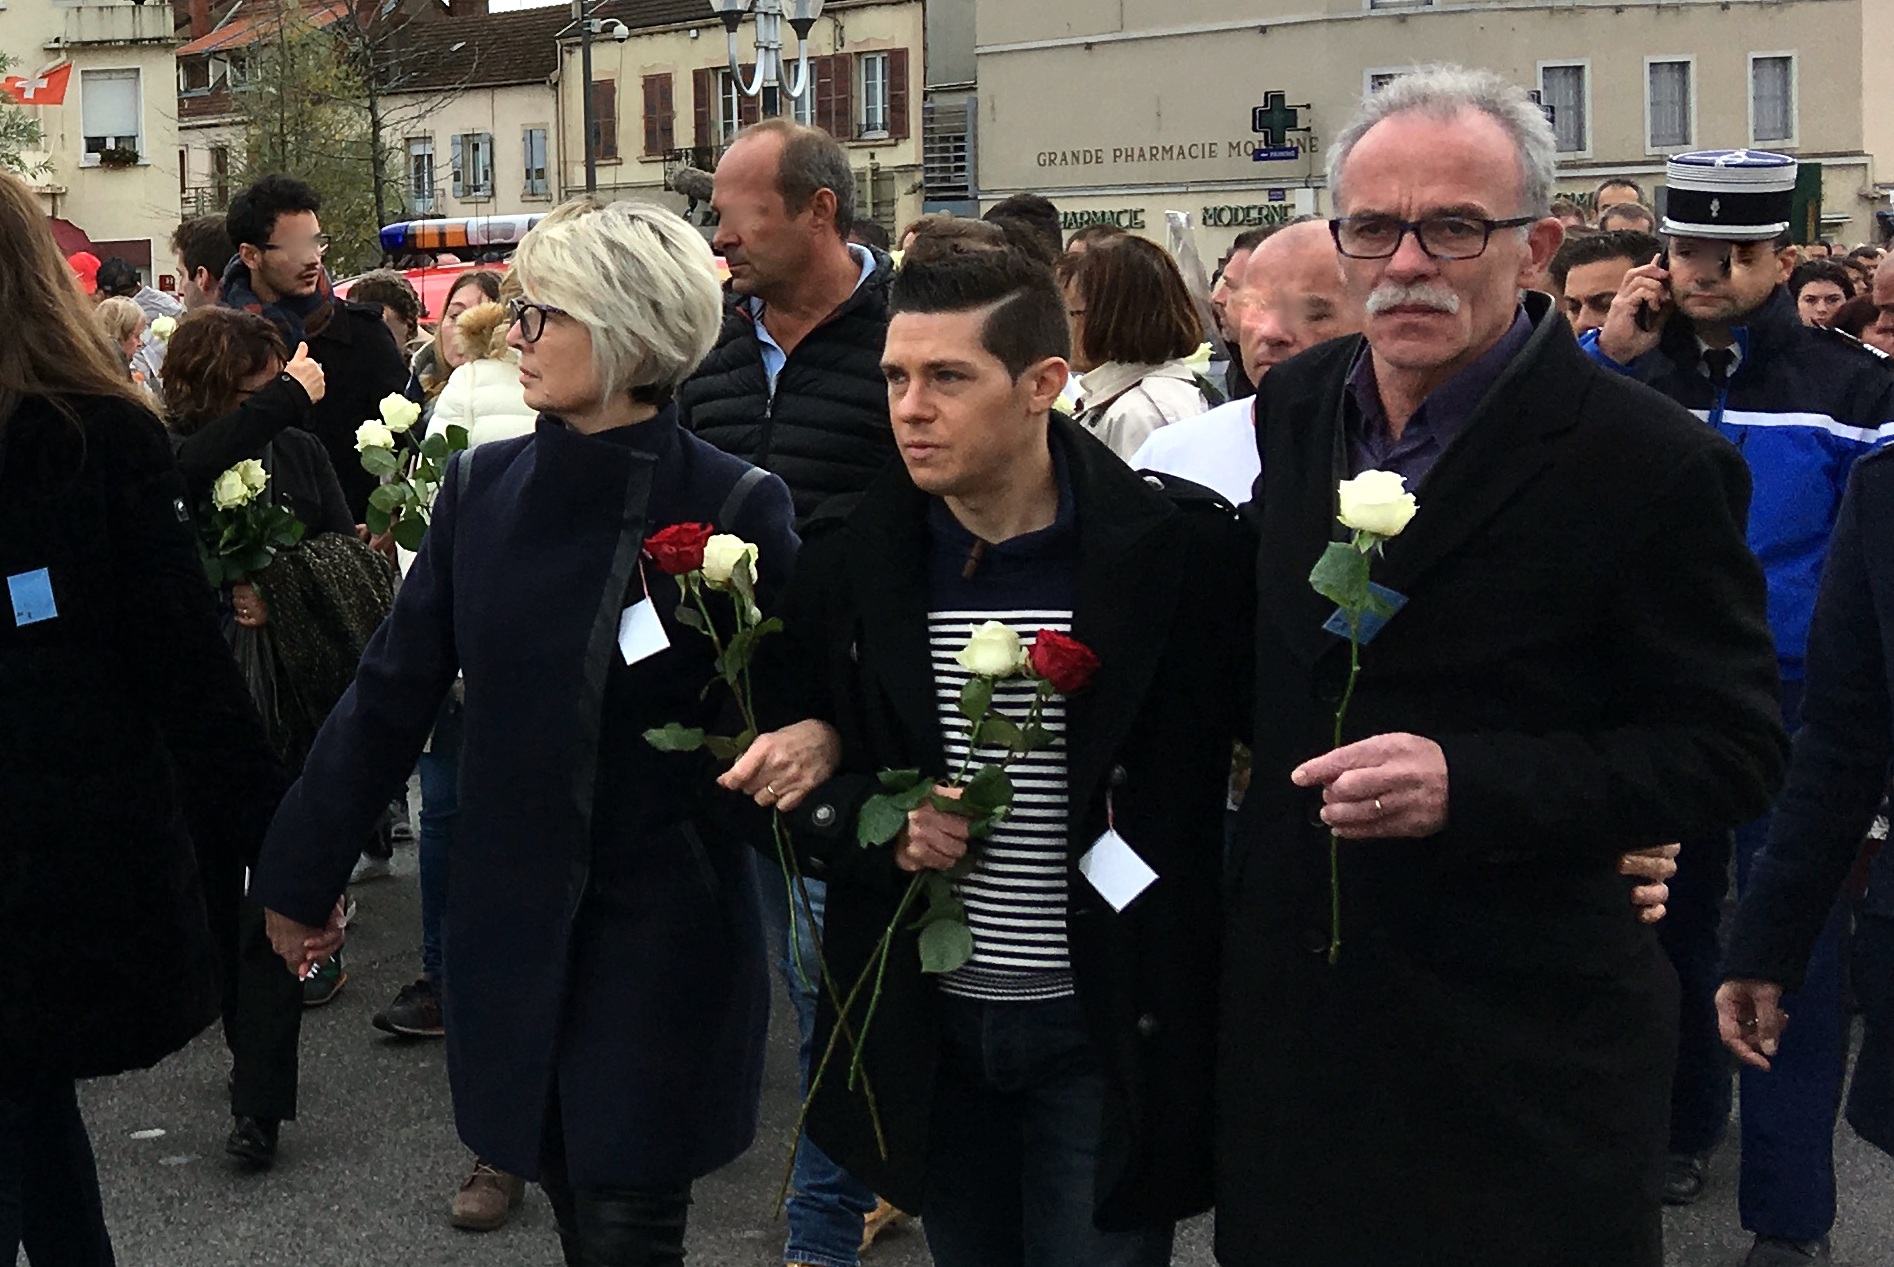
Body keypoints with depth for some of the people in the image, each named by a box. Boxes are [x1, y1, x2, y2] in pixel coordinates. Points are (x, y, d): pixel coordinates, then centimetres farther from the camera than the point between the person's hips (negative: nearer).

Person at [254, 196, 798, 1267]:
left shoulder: (735, 509, -12)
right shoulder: (483, 487, 0)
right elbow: (394, 692, 5)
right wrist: (305, 875, 10)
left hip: (663, 928, -4)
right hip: (511, 921, 4)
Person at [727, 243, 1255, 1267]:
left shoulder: (1181, 550, -11)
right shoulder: (849, 565, -1)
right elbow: (774, 769, 7)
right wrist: (872, 826, -12)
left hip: (1110, 1029, -3)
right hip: (926, 1026, 3)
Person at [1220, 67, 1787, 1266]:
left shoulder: (1647, 461, -15)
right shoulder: (1294, 406, 4)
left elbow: (1734, 749, -13)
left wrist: (1468, 783, -26)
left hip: (1524, 1049, -5)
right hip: (1292, 1000, 6)